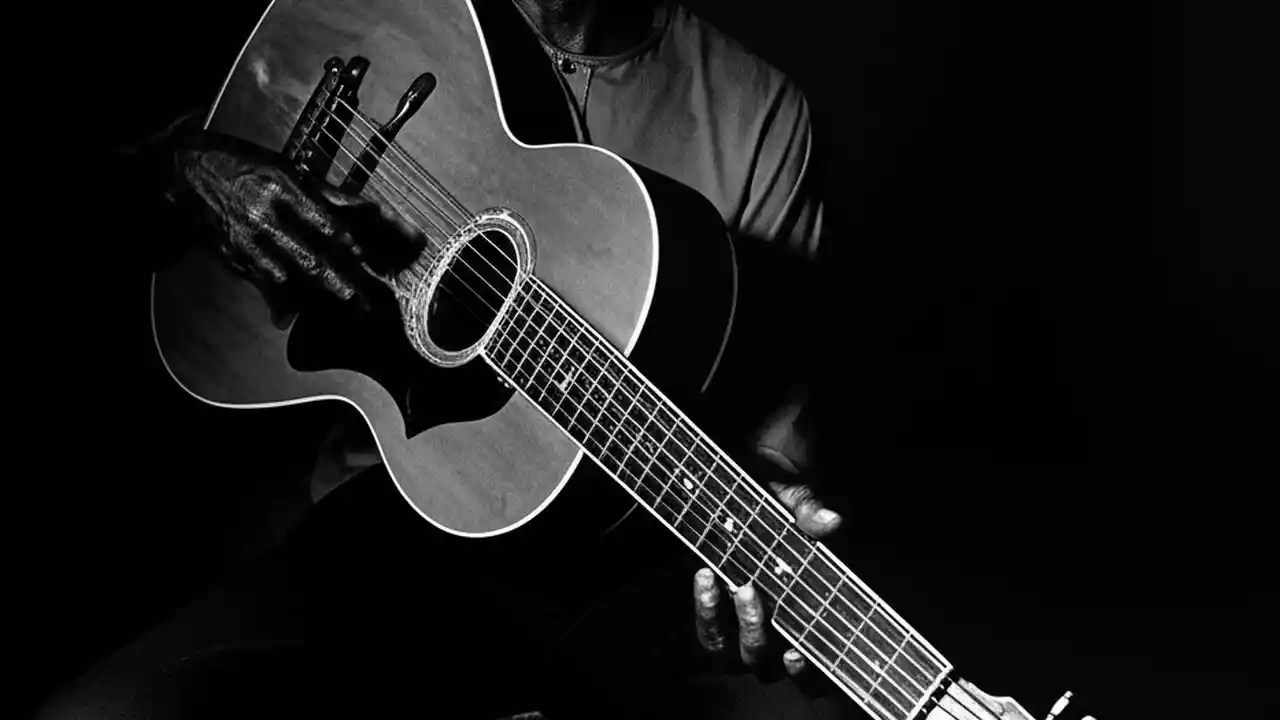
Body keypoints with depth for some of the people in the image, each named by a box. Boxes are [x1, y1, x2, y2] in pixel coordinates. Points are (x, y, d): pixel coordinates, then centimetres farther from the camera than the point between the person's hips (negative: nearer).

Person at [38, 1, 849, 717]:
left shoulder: (758, 108, 2)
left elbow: (785, 352, 3)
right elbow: (160, 144, 16)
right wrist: (193, 165, -8)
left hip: (633, 569, -1)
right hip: (400, 524, 2)